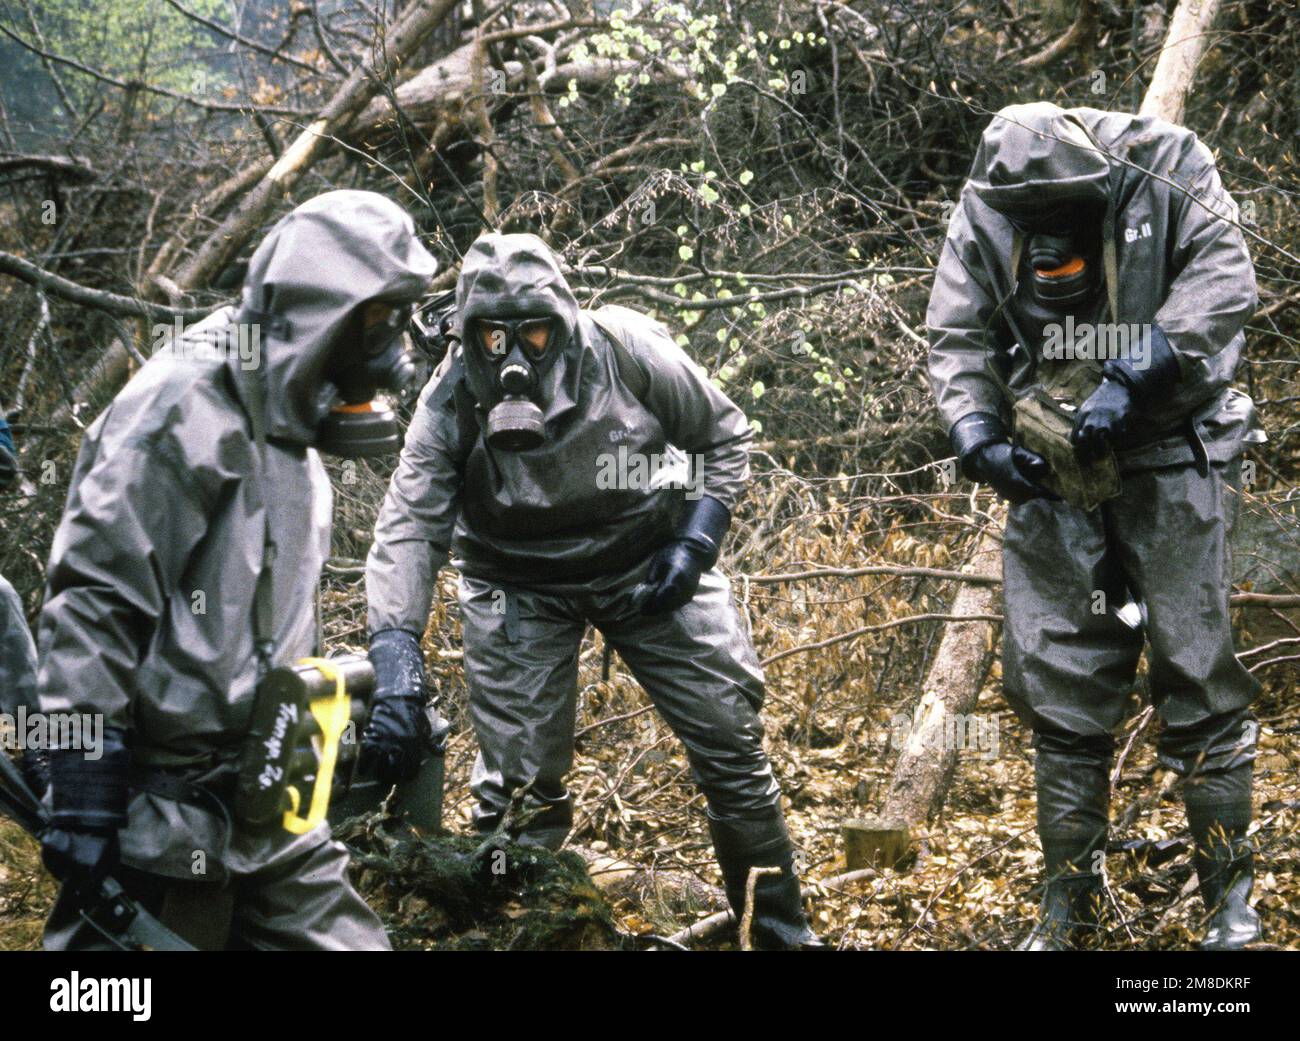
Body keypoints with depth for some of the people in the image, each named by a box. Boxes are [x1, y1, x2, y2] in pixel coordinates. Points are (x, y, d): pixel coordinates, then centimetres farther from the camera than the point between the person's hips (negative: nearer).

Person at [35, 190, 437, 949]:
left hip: (264, 796, 9)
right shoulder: (187, 408, -14)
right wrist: (84, 786, -22)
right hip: (164, 815, -9)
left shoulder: (289, 434, 16)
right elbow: (92, 600, -20)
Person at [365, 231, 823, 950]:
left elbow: (724, 435, -5)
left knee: (730, 738, 1)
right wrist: (395, 641, -38)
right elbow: (409, 525, -25)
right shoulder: (454, 399, -20)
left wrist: (696, 538, -14)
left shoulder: (627, 352, -21)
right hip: (518, 585, 0)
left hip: (646, 562, 0)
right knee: (521, 780, -6)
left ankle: (780, 925, 19)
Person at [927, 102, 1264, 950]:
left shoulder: (1167, 171, -11)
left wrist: (1136, 379, -26)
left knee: (1197, 670, -4)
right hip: (1054, 475, 3)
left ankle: (1231, 895, 9)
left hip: (1167, 458, -3)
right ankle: (1069, 908, 16)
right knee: (1060, 690, 4)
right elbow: (959, 338, 1)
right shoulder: (984, 214, -3)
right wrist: (974, 429, -16)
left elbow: (1221, 279, -18)